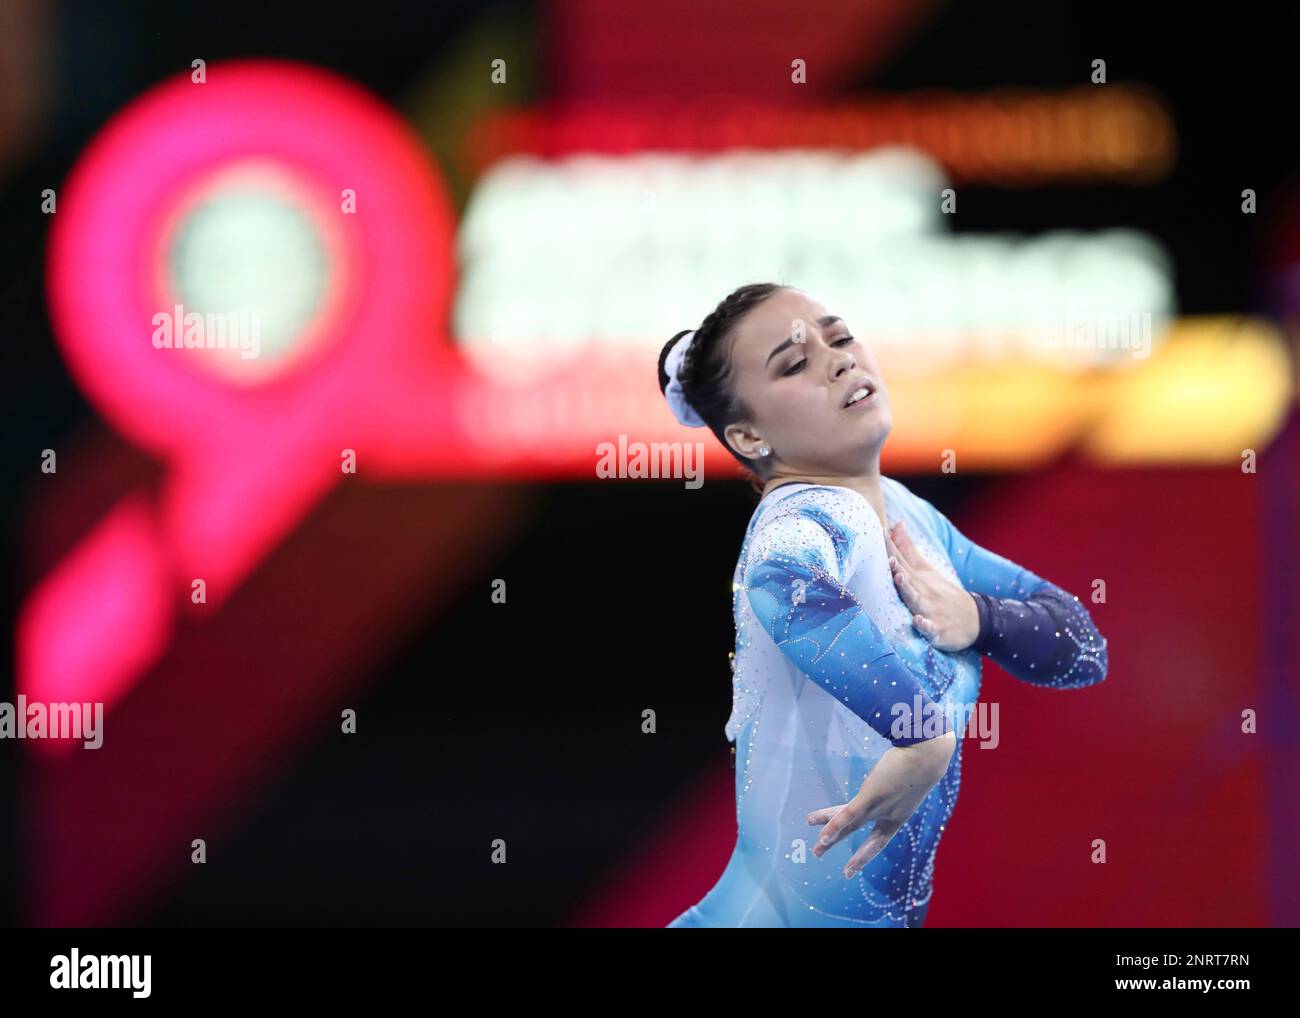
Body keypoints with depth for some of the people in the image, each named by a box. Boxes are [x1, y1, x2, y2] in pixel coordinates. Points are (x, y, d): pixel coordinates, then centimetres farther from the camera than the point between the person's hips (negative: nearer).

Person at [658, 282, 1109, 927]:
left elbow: (1082, 648, 4)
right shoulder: (799, 523, -21)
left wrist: (977, 618, -15)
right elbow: (786, 582, -44)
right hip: (804, 909, -9)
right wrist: (924, 729, -51)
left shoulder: (908, 514, 4)